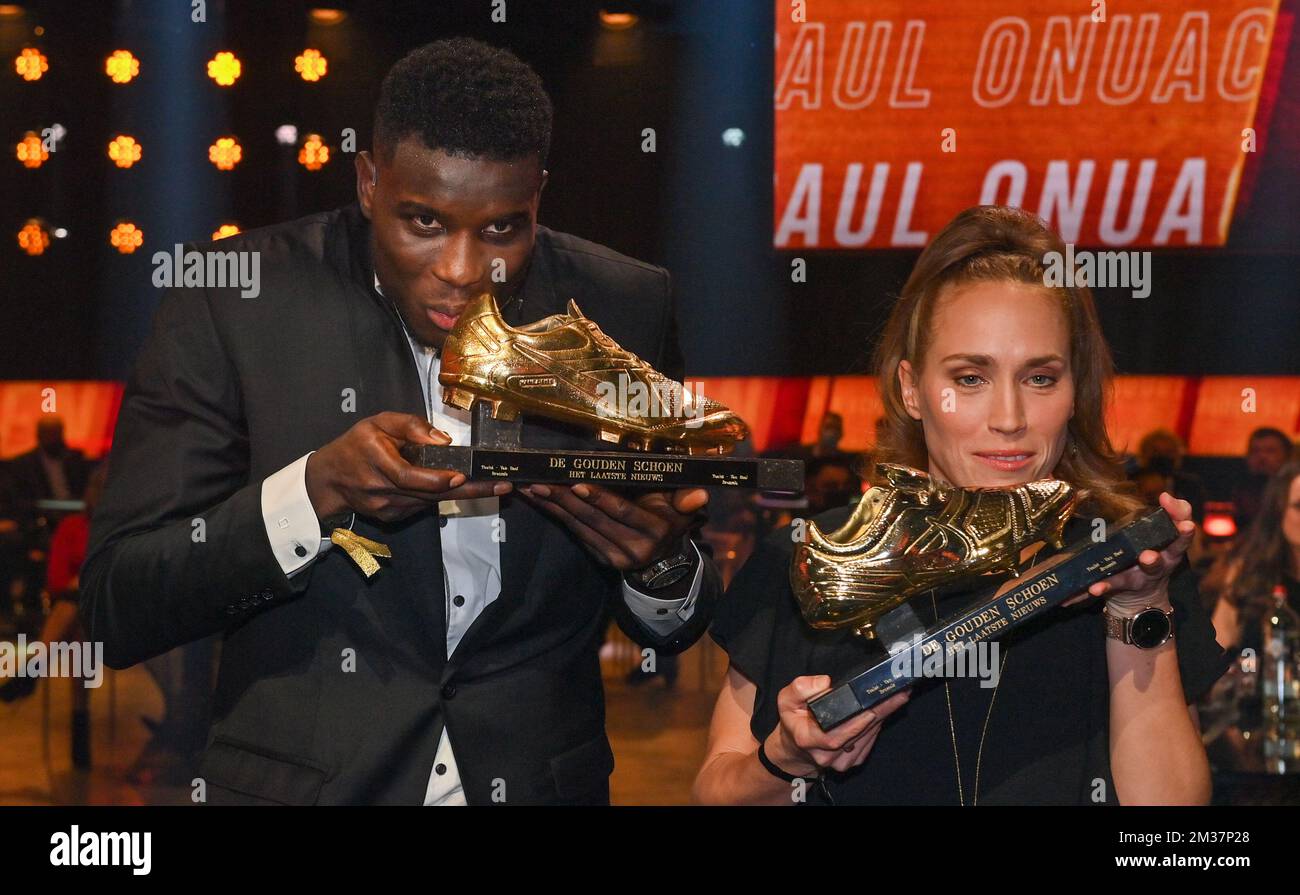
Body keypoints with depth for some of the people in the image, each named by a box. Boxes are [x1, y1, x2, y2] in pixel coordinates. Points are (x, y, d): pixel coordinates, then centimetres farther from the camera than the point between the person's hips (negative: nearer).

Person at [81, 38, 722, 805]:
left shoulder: (622, 308, -2)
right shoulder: (233, 301, -8)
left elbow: (676, 626, 6)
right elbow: (116, 610, -9)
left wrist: (662, 567, -15)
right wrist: (315, 491, -22)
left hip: (545, 780, 3)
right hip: (298, 782, -2)